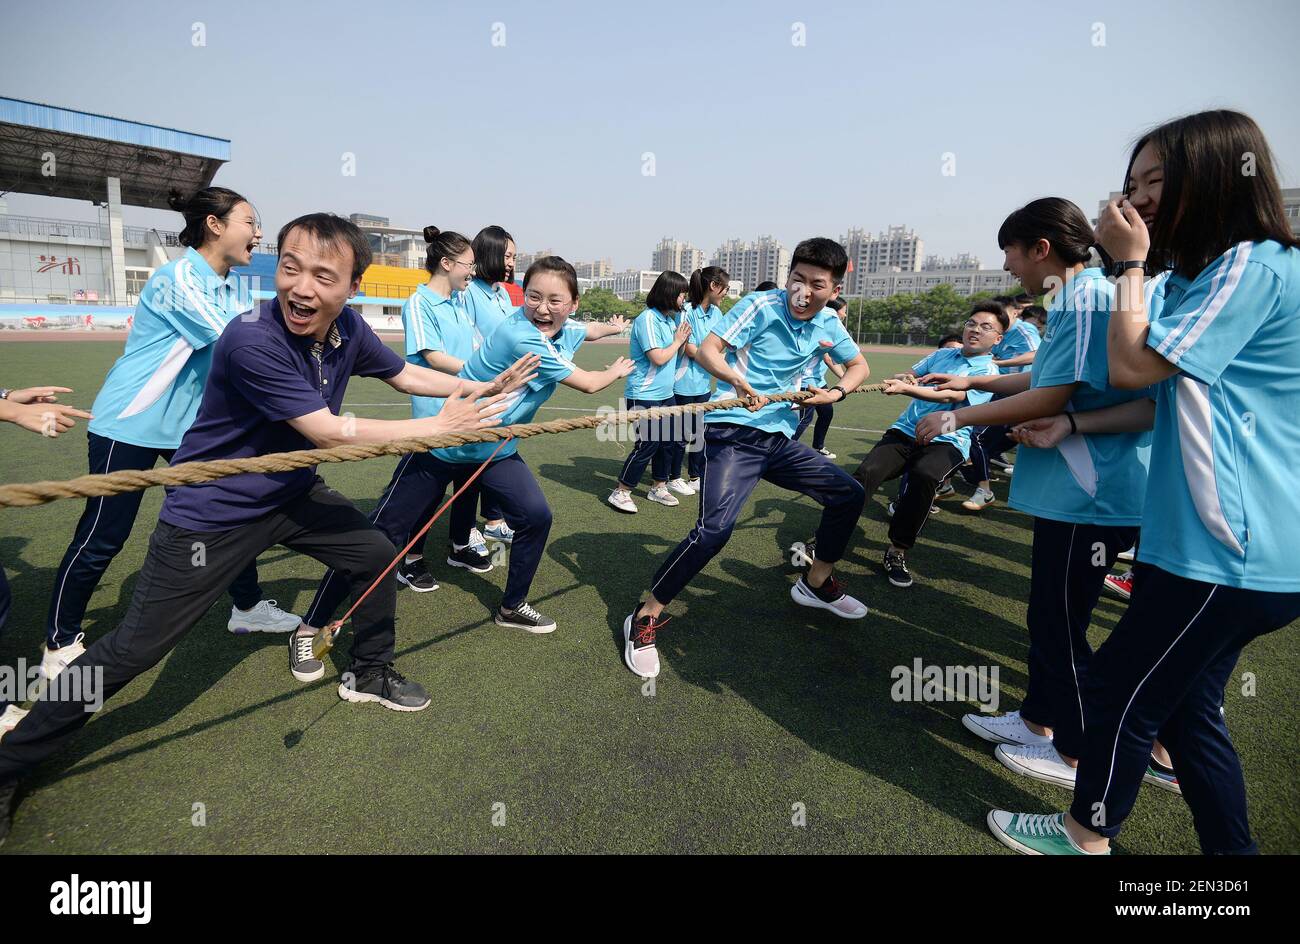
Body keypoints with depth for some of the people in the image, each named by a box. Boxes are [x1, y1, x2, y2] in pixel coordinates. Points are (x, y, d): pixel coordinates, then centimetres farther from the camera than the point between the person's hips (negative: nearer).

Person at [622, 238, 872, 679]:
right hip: (733, 433, -7)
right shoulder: (761, 305, -9)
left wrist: (836, 392, 1)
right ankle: (645, 617, -9)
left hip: (780, 439, 7)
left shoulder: (828, 324, 7)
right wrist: (735, 378, -36)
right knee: (714, 528, -25)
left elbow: (859, 366, 21)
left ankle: (816, 583, 32)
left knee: (849, 494, 11)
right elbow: (708, 349, -18)